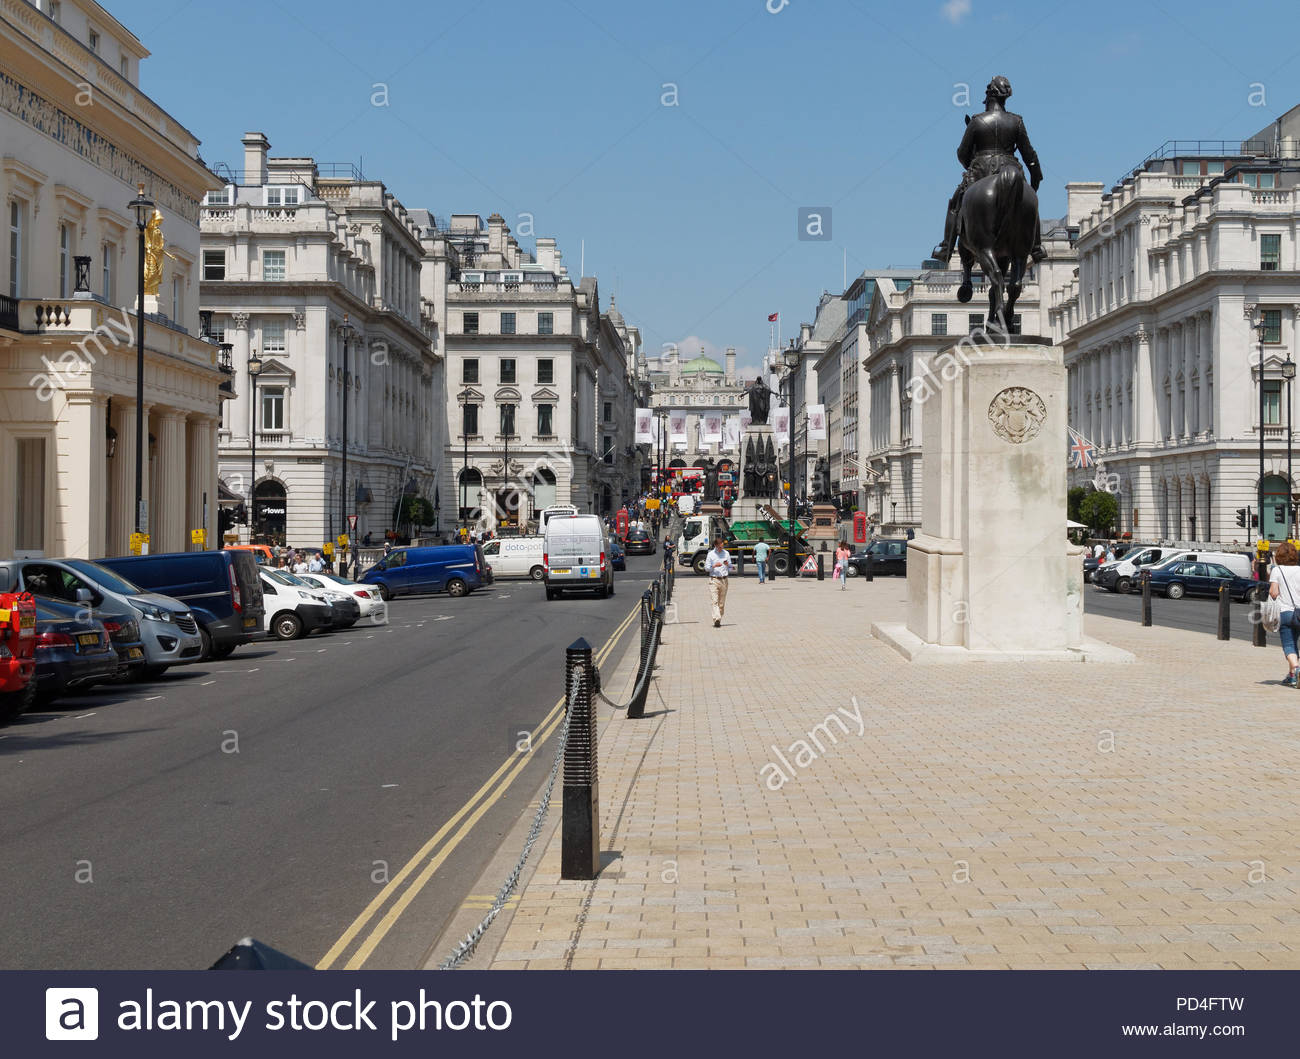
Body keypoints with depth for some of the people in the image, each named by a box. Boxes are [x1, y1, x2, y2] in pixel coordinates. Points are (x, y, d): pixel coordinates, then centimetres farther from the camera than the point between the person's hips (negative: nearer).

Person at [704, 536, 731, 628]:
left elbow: (730, 568, 15)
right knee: (715, 601, -14)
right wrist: (714, 566, -13)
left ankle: (719, 620, 15)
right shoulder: (710, 554, 4)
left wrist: (727, 565, -7)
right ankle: (717, 619, -25)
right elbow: (706, 568, 4)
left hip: (724, 580, 3)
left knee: (722, 602, 6)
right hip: (714, 580, -3)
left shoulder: (726, 553, 10)